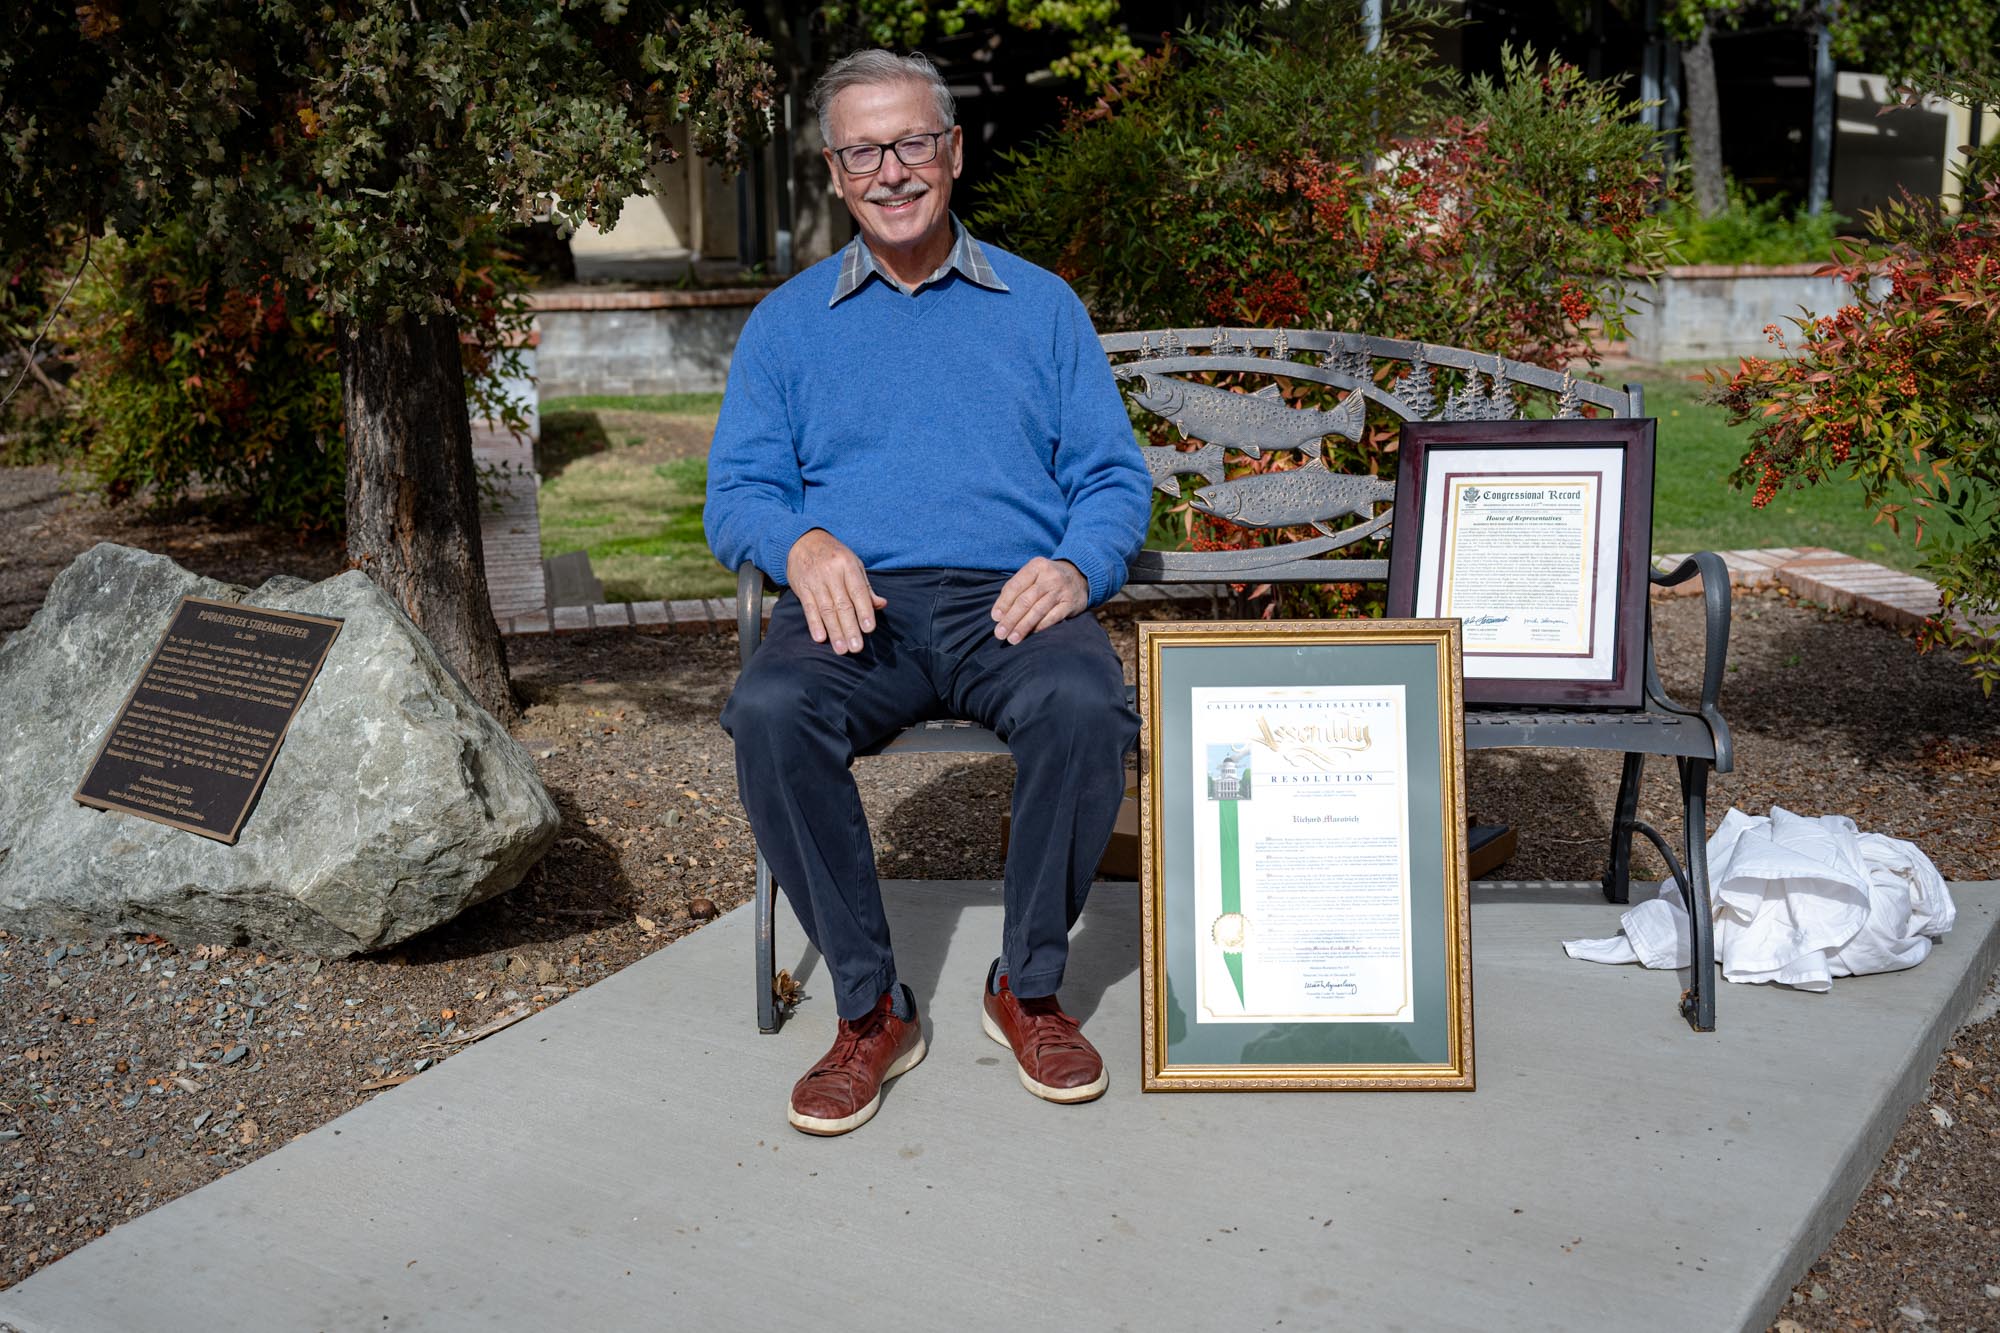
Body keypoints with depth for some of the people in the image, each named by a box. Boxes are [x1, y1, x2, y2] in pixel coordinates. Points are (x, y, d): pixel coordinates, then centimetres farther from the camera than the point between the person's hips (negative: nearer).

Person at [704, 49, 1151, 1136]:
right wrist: (802, 541, -13)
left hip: (1010, 600, 0)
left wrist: (1077, 565, -11)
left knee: (1083, 705, -34)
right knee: (769, 714, -33)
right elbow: (736, 493, 11)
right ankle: (869, 1007, -17)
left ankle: (1028, 987, -12)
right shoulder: (786, 324, 19)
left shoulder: (1041, 305, 19)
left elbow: (1113, 478, 13)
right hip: (855, 603, 1)